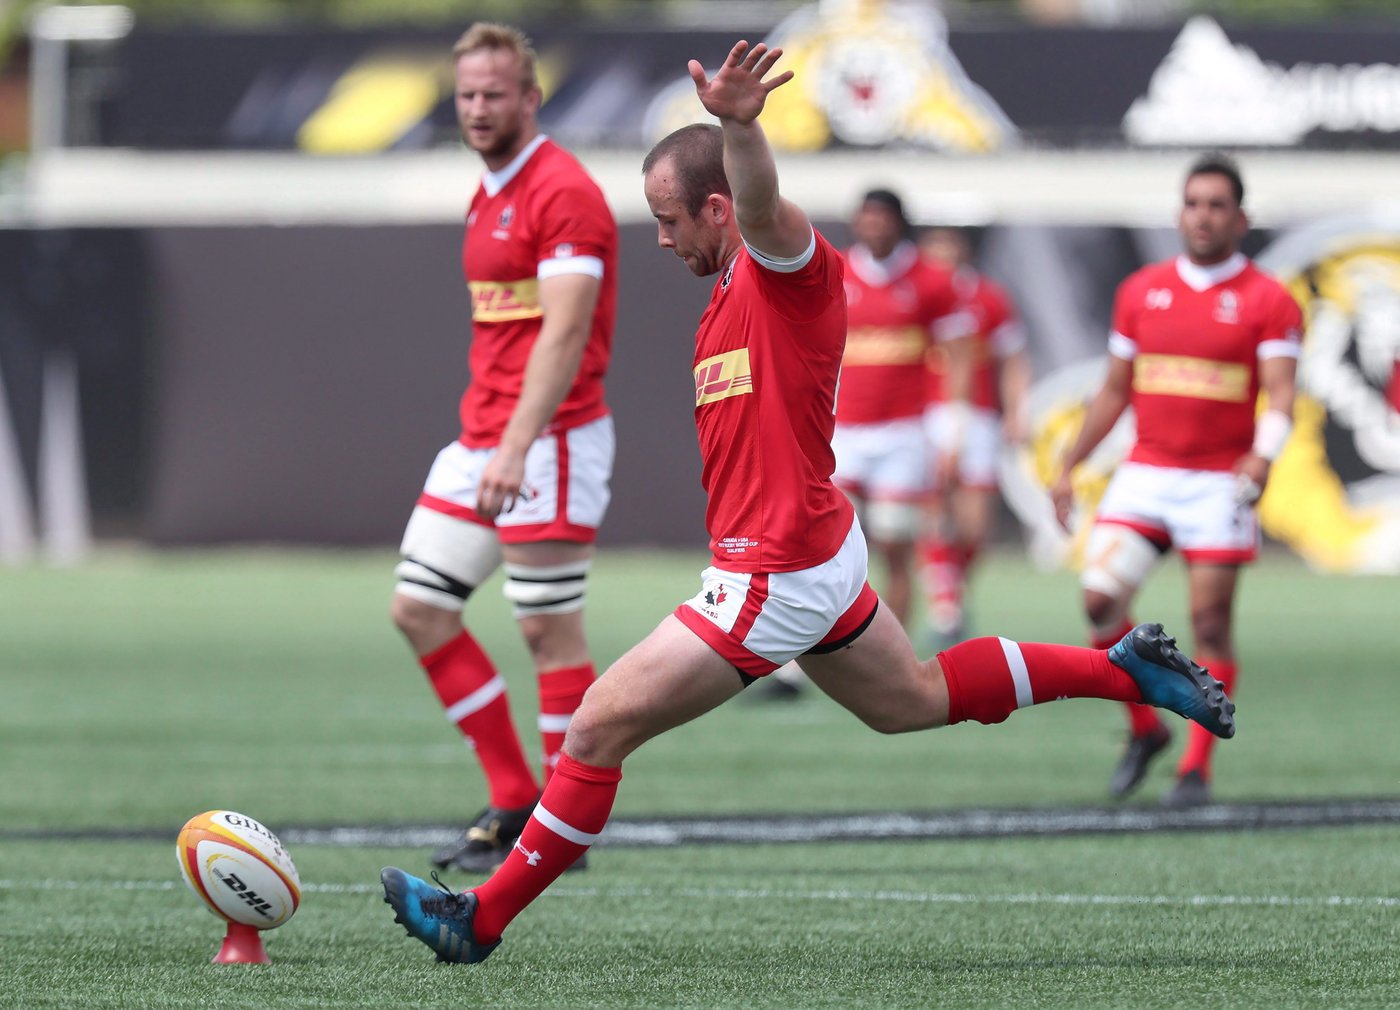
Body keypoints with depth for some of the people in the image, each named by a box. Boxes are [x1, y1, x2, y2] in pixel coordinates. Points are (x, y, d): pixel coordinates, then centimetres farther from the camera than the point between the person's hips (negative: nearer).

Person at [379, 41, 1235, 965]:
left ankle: (484, 919, -1)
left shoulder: (791, 267, -18)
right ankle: (1127, 668, 31)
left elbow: (763, 205, -42)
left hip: (777, 576, -11)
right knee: (917, 700, 26)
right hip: (823, 549, 11)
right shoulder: (731, 295, 13)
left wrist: (738, 123, -61)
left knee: (601, 726, -8)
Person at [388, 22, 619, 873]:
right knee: (419, 610, 6)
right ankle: (515, 802, 12)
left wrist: (516, 448, -30)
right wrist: (488, 441, 20)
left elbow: (564, 332, -22)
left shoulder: (563, 193, -13)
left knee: (550, 628, -5)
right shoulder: (488, 195, 17)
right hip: (482, 436, 10)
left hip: (550, 439, -10)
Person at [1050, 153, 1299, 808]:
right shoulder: (1141, 291, 10)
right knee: (1100, 595, -13)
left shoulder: (1268, 302, -2)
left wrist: (1263, 456, -30)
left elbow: (1280, 397, -10)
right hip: (1145, 474, 3)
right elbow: (1114, 391, 17)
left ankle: (1197, 767, 4)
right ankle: (1143, 729, 7)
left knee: (1210, 623, -5)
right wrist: (1069, 468, 14)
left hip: (1220, 482, -3)